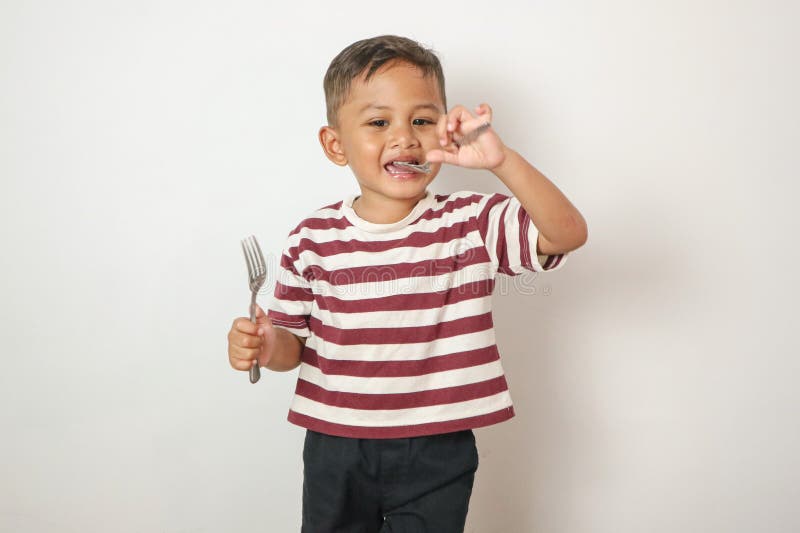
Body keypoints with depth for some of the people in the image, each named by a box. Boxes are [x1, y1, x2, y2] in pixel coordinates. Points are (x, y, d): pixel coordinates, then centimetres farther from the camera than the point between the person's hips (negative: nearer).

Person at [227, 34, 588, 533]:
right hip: (335, 450, 2)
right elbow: (296, 341, 4)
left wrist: (501, 159, -33)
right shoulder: (314, 240, -4)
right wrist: (268, 346, -19)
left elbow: (569, 233, -21)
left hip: (437, 453, -1)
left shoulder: (474, 223, -8)